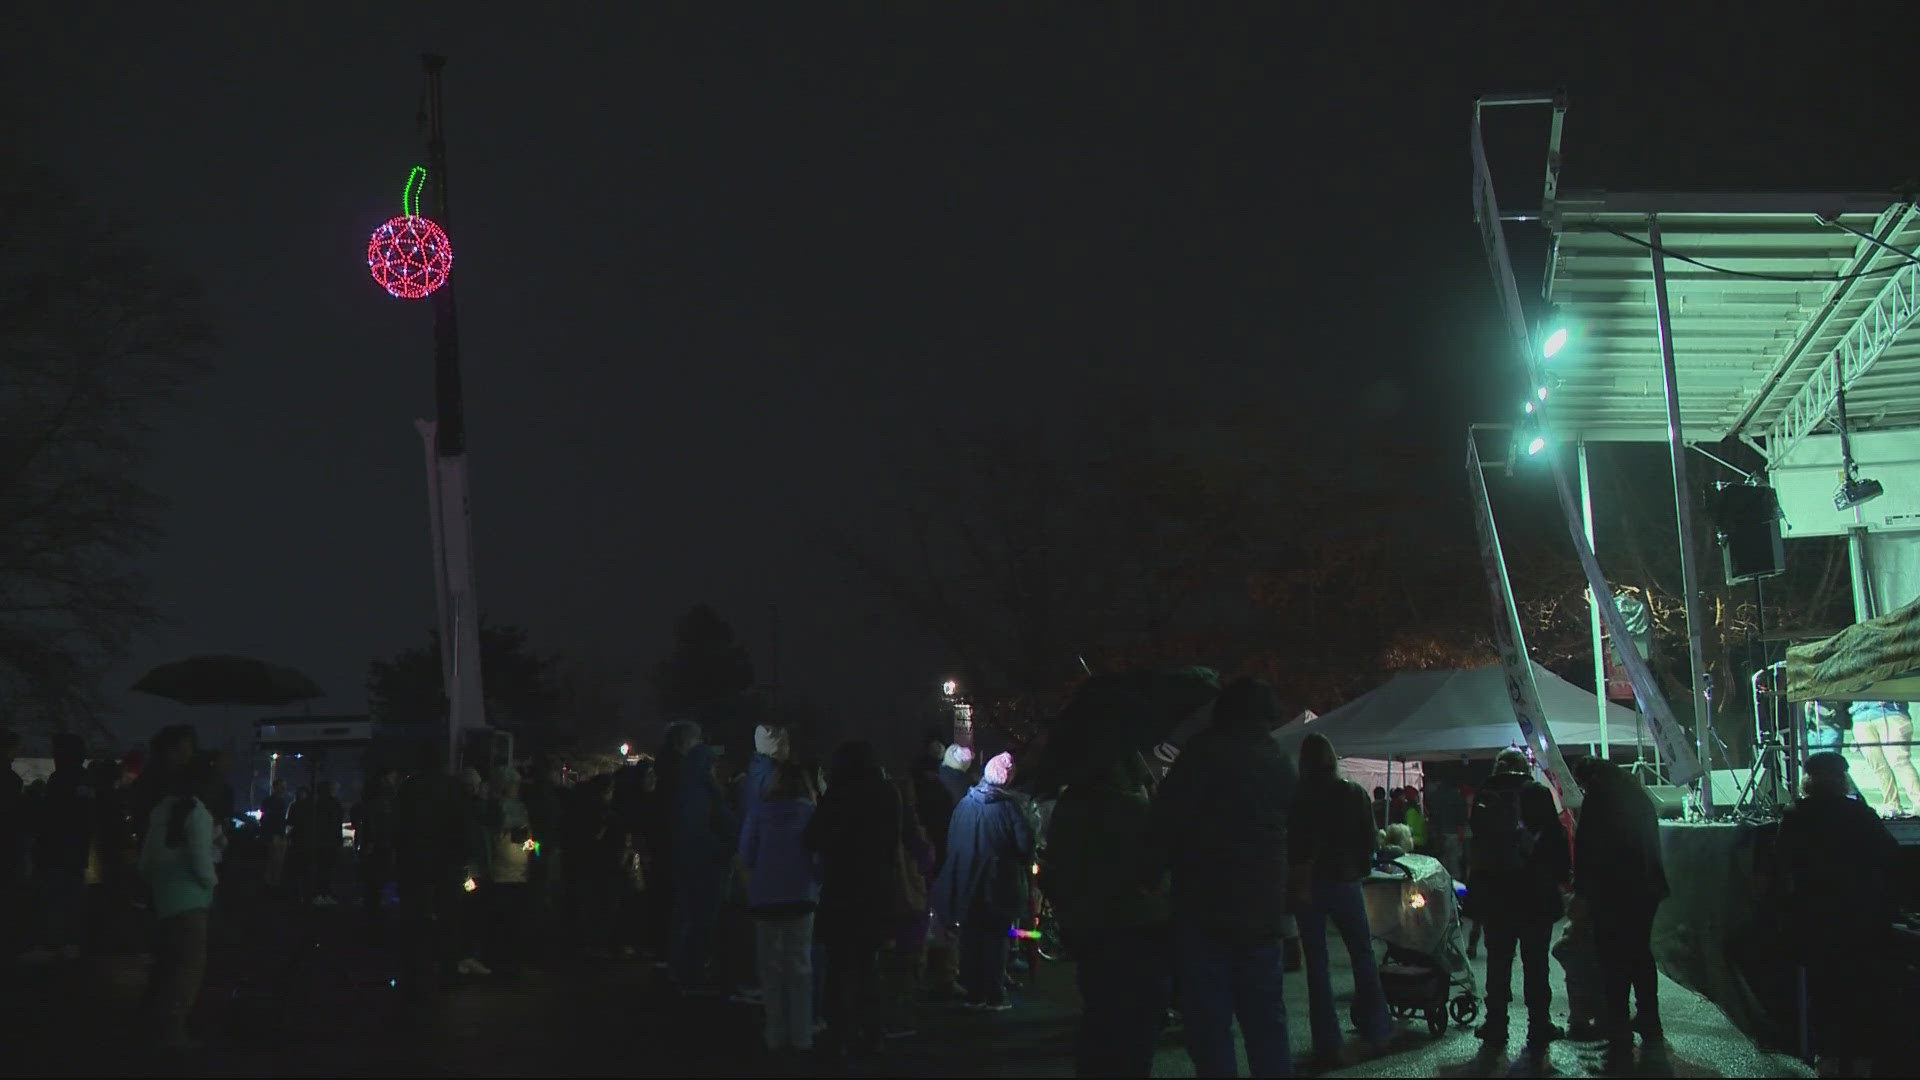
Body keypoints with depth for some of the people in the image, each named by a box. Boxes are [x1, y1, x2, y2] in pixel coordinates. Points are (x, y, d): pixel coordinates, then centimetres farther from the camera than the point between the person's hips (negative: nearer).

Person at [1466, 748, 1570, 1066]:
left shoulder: (1483, 796, 1)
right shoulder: (1537, 793, -7)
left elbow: (1477, 840, 8)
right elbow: (1556, 837, -7)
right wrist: (1563, 876, 5)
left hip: (1493, 894, 3)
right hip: (1535, 894, -2)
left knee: (1498, 963, 12)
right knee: (1536, 965, 5)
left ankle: (1496, 1031, 17)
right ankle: (1538, 1034, 8)